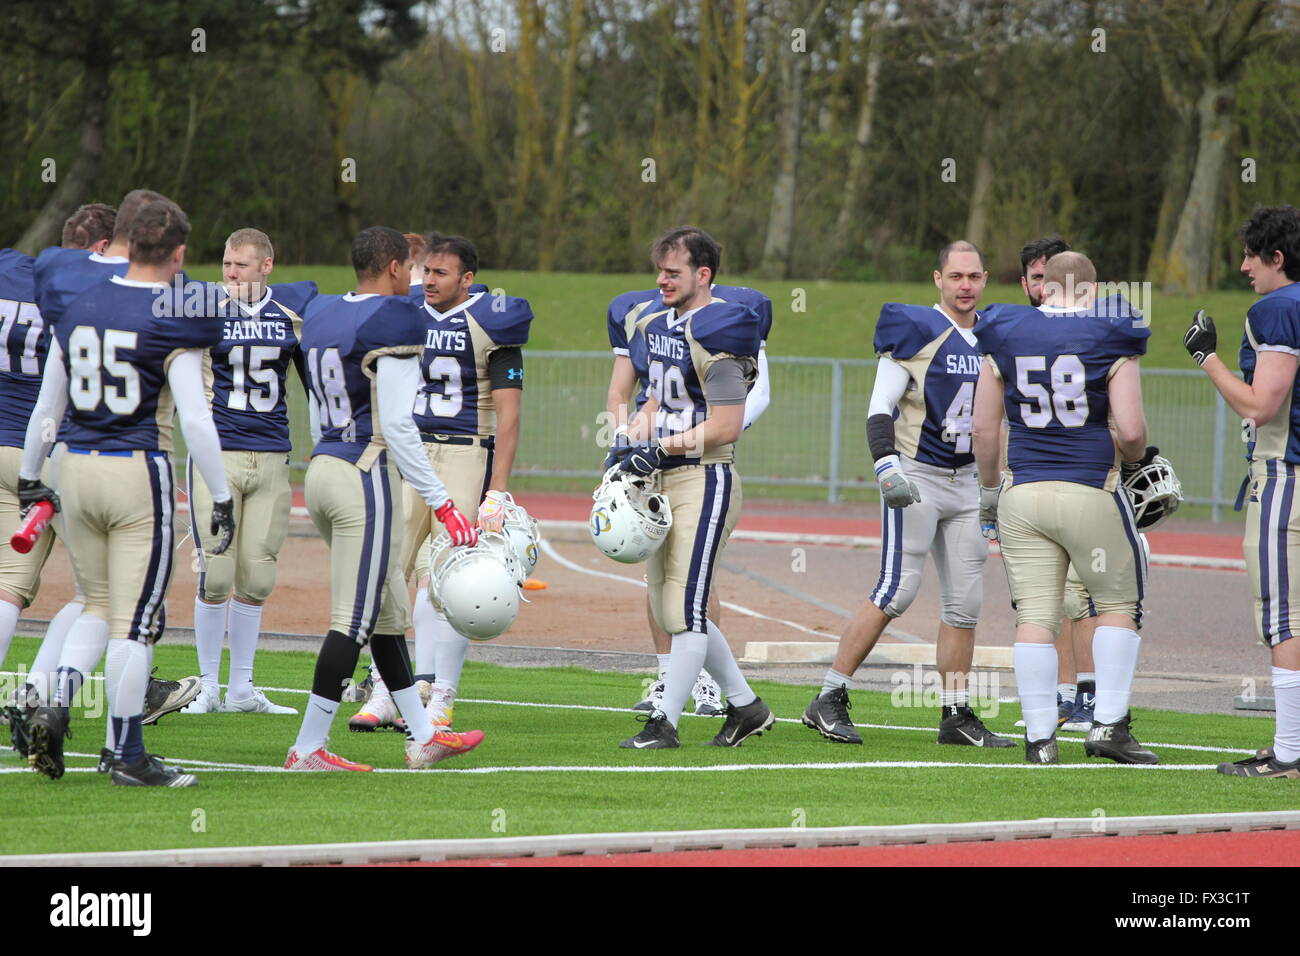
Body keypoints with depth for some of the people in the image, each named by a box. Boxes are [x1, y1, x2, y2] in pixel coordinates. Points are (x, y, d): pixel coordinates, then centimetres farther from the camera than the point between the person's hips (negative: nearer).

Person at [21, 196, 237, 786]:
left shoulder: (79, 309, 6)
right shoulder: (176, 322, -11)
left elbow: (47, 406, 12)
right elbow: (195, 421, -15)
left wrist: (30, 477, 24)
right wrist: (221, 499, -9)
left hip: (77, 470, 5)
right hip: (139, 472, -5)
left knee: (99, 605, 19)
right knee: (134, 620, 2)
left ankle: (56, 707, -2)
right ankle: (128, 755, 6)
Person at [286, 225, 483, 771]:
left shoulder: (320, 316, 13)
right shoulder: (394, 322, -12)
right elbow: (396, 425, -17)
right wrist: (440, 502, -14)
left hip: (322, 465, 9)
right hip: (366, 475, -9)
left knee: (388, 611, 17)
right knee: (355, 619, -4)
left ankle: (422, 736, 24)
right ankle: (308, 747, -4)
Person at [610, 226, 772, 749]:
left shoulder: (714, 337, -15)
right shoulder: (654, 326, 12)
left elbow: (727, 426, -18)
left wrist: (659, 449, -19)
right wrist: (630, 439, 4)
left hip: (704, 480, -10)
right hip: (663, 481, 10)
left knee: (685, 611, -8)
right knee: (670, 612, 13)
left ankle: (664, 722, -5)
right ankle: (746, 707, 23)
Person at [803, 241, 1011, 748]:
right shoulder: (914, 331, -9)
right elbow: (880, 409, -11)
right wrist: (886, 465, -25)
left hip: (965, 480, 7)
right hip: (917, 476, -7)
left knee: (965, 600, 5)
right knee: (897, 591, -14)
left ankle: (956, 715, 11)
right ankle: (829, 700, -8)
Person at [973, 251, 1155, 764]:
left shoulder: (1006, 338, 6)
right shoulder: (1111, 340, -4)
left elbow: (984, 427, 8)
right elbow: (1131, 430, -10)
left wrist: (988, 492, 20)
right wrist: (1135, 459, 12)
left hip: (1024, 493, 3)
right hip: (1092, 491, -3)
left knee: (1035, 616, 4)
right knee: (1118, 604, 12)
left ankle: (1040, 736, 3)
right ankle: (1108, 723, 4)